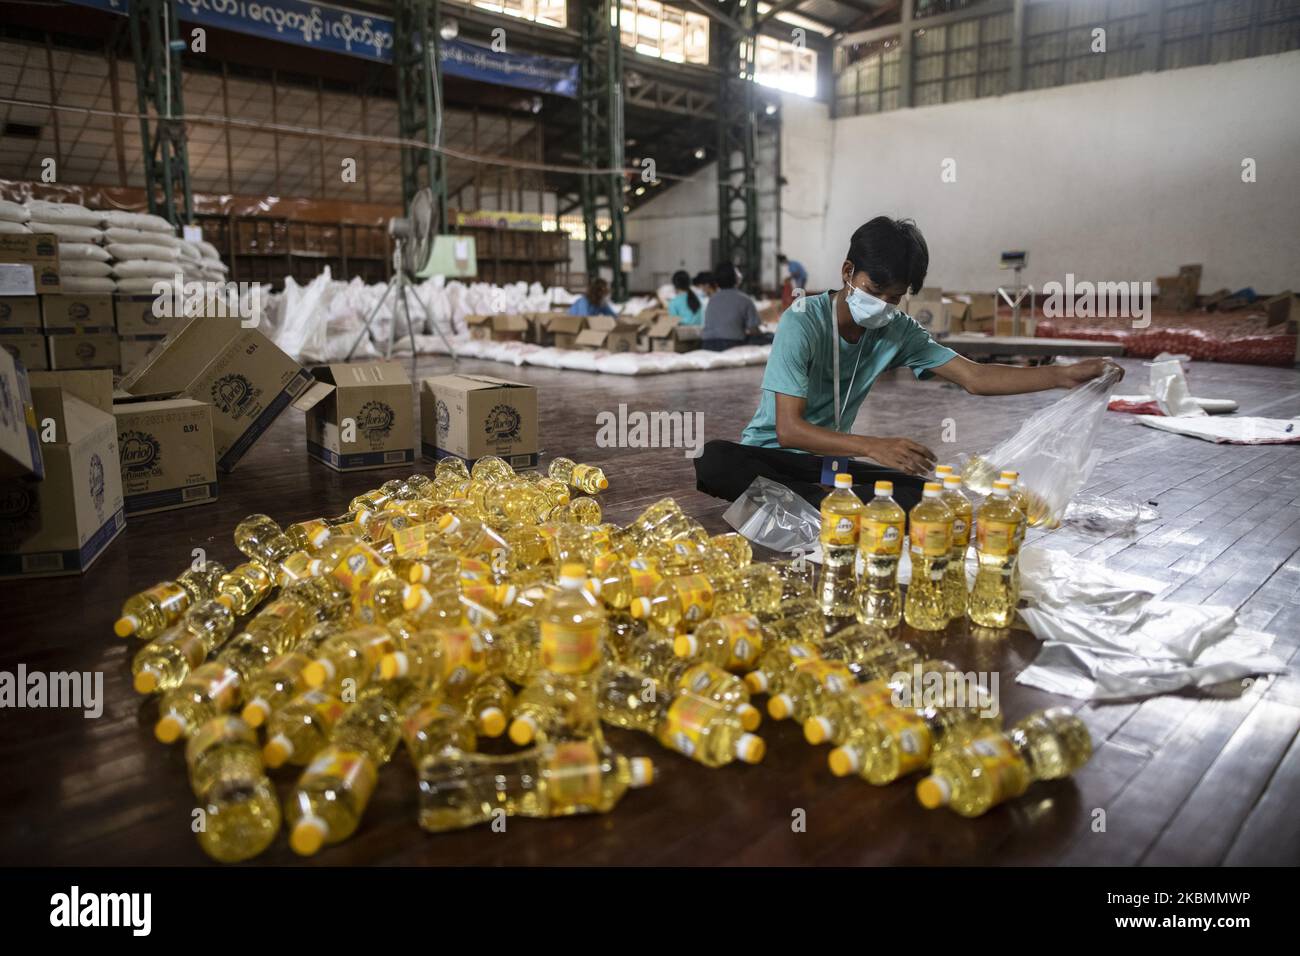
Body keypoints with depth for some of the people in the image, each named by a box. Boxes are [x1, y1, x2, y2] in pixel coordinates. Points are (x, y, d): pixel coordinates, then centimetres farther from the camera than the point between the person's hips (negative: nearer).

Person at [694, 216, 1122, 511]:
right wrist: (873, 446, -39)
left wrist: (1062, 375, -18)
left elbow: (975, 377, -5)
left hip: (829, 459, 4)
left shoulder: (898, 330, -2)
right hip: (770, 455, -4)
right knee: (714, 462, -38)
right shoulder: (802, 323, -20)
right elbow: (789, 429, -27)